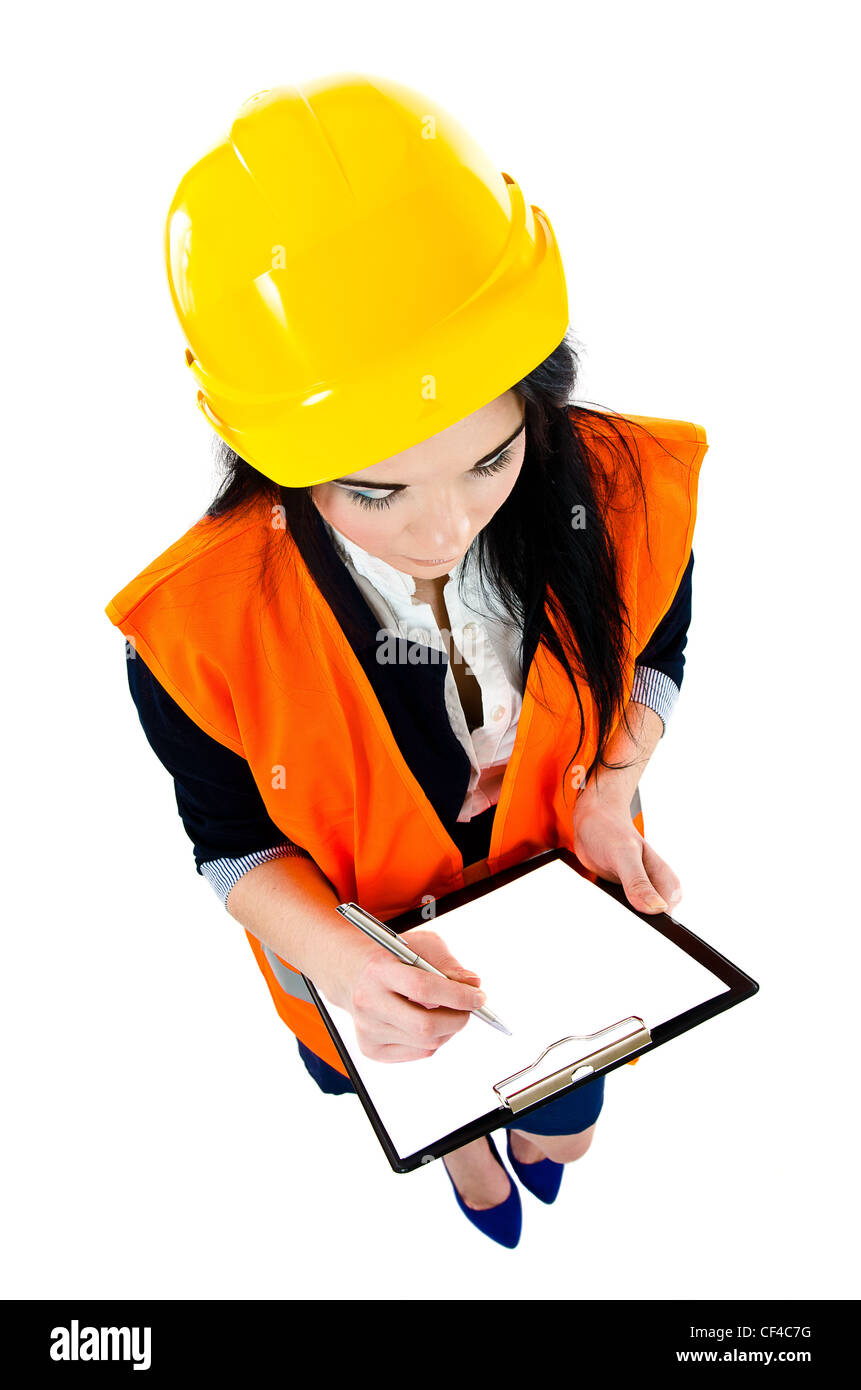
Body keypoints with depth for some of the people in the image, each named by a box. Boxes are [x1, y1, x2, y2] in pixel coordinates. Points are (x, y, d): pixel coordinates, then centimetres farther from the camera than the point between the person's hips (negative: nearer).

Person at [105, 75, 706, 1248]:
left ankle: (536, 1139, 77)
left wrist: (609, 793, -23)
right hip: (370, 955, -1)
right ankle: (470, 1160, 78)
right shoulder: (196, 626, -36)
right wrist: (340, 957, -35)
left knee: (568, 1129, 35)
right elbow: (233, 842, -17)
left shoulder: (623, 493, -30)